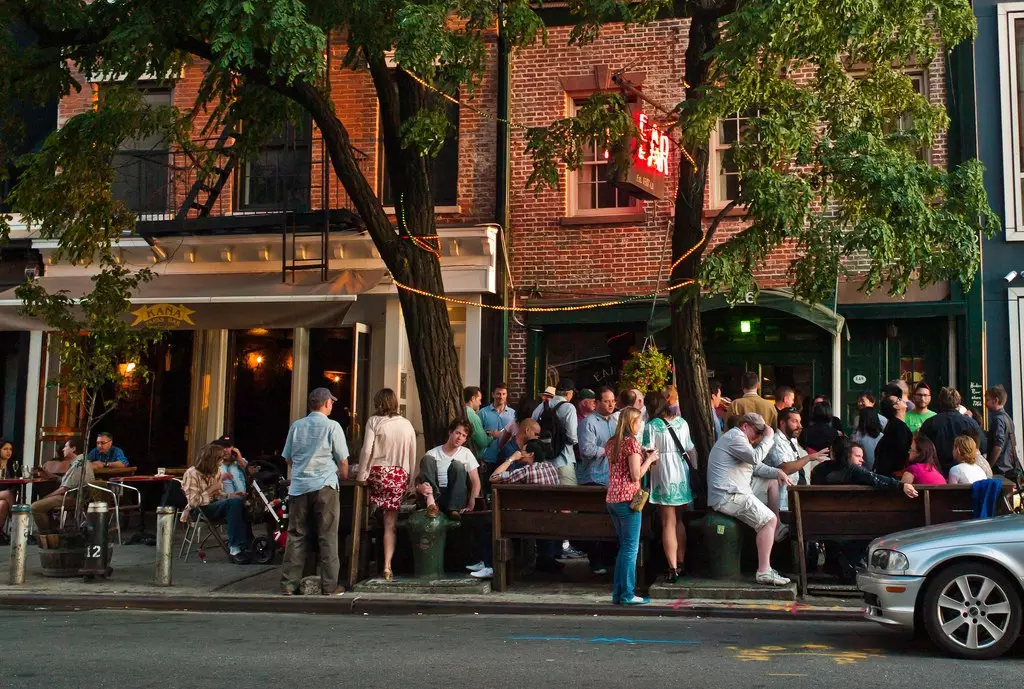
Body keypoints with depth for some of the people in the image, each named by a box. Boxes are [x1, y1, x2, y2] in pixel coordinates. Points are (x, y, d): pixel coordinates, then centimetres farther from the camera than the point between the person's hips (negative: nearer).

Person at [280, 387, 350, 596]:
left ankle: (289, 584, 8)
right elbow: (343, 461, 0)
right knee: (327, 537, 1)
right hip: (324, 486, -4)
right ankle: (329, 585, 2)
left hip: (298, 487, 4)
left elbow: (288, 459, 17)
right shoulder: (332, 426, -3)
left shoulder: (296, 426, 9)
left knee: (296, 536, 8)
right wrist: (344, 477, 19)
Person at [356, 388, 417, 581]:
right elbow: (412, 456, 12)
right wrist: (411, 483, 18)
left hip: (378, 473, -3)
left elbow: (366, 450, -10)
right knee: (391, 524, 4)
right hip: (400, 476, 3)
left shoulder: (374, 421, -2)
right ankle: (387, 565, -1)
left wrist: (361, 476, -3)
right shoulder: (407, 424, 10)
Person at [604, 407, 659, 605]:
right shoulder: (631, 442, -11)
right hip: (628, 499, -8)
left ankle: (618, 593, 17)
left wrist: (642, 457, 17)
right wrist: (649, 459, -2)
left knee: (624, 547, 16)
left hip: (611, 498, 8)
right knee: (631, 548, -1)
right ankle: (628, 595, 2)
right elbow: (636, 475, -15)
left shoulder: (611, 443, 14)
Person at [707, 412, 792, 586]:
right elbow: (756, 457, -23)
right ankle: (763, 572, -17)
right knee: (769, 520, -14)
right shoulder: (734, 437, -10)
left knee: (771, 518, 14)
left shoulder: (738, 438, 26)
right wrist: (768, 438, -11)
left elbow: (756, 466, 26)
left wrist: (777, 472, 11)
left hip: (732, 495, 11)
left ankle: (765, 567, 9)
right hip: (729, 496, -11)